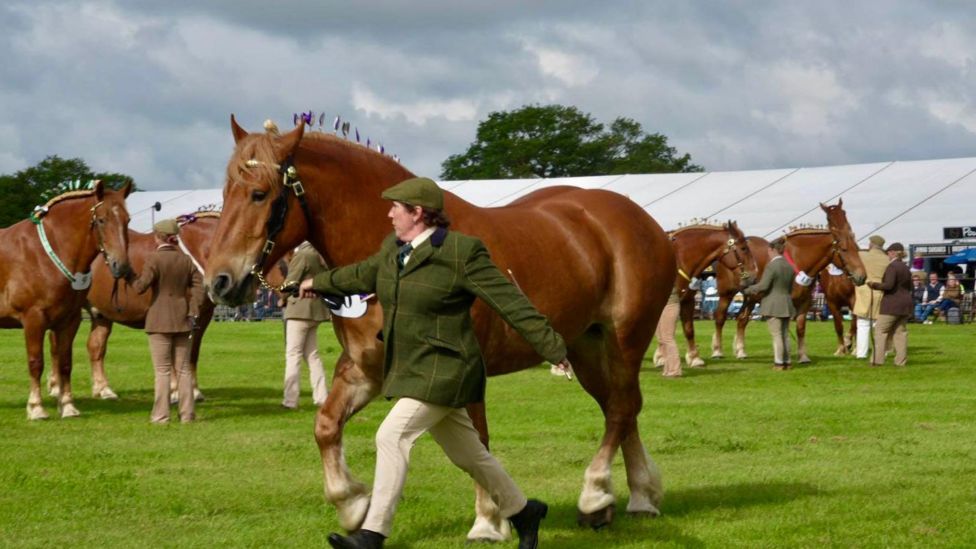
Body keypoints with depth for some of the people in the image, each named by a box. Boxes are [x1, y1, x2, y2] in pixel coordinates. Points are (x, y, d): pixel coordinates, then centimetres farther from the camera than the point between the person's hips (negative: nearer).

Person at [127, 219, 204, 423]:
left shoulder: (154, 258, -12)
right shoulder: (186, 260, 4)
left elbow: (141, 286, -16)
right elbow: (198, 285, 2)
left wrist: (128, 274, 1)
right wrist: (193, 312, 2)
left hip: (160, 320, -4)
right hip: (182, 319, 4)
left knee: (162, 370, 0)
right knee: (183, 368, 10)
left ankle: (161, 415, 1)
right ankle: (187, 413, 10)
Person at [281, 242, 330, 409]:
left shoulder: (301, 255, -14)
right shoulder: (318, 256, 11)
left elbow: (290, 283, -12)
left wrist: (283, 298, 6)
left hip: (299, 308, -8)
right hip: (316, 309, 8)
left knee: (293, 355, -5)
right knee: (312, 354, 14)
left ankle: (290, 400, -6)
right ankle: (321, 397, 13)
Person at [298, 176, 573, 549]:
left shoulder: (462, 252, -16)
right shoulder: (393, 248, 7)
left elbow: (511, 303, -15)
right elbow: (363, 275, 28)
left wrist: (553, 348, -14)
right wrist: (318, 283, 41)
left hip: (444, 372, -8)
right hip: (413, 371, 8)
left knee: (392, 437, -16)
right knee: (466, 452, 15)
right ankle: (522, 511, 32)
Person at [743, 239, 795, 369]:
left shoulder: (771, 266, -16)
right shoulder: (789, 267, 9)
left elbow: (763, 285, -20)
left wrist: (747, 290, -7)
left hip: (773, 305, -7)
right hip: (787, 304, 7)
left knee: (777, 335, -4)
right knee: (785, 334, 13)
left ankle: (779, 363, -3)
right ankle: (787, 361, 16)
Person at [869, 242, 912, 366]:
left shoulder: (892, 266, -13)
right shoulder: (906, 268, 13)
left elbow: (888, 285, -22)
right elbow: (909, 287, 19)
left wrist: (874, 285, -11)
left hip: (892, 304, -8)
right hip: (905, 303, 8)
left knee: (881, 330, -2)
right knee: (900, 332, 9)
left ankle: (877, 360, -7)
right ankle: (901, 360, 6)